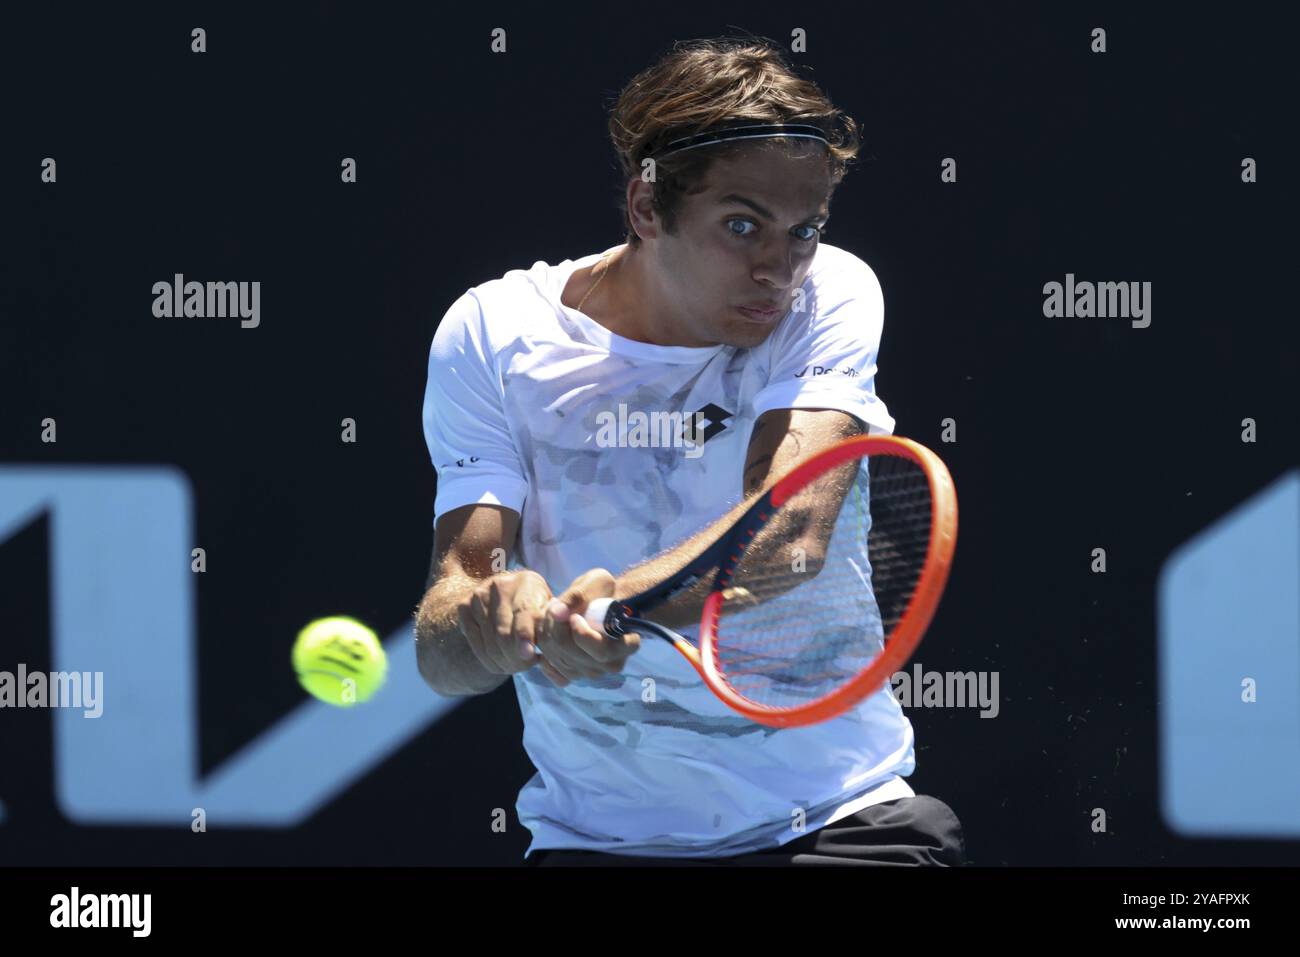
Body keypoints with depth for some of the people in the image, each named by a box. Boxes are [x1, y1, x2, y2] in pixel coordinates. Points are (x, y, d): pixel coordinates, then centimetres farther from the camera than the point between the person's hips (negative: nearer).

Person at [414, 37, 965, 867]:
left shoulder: (832, 296, -2)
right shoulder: (493, 337, -3)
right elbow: (438, 656, -11)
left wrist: (623, 600, -39)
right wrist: (485, 623, -34)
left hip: (841, 817, -1)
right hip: (597, 833, 1)